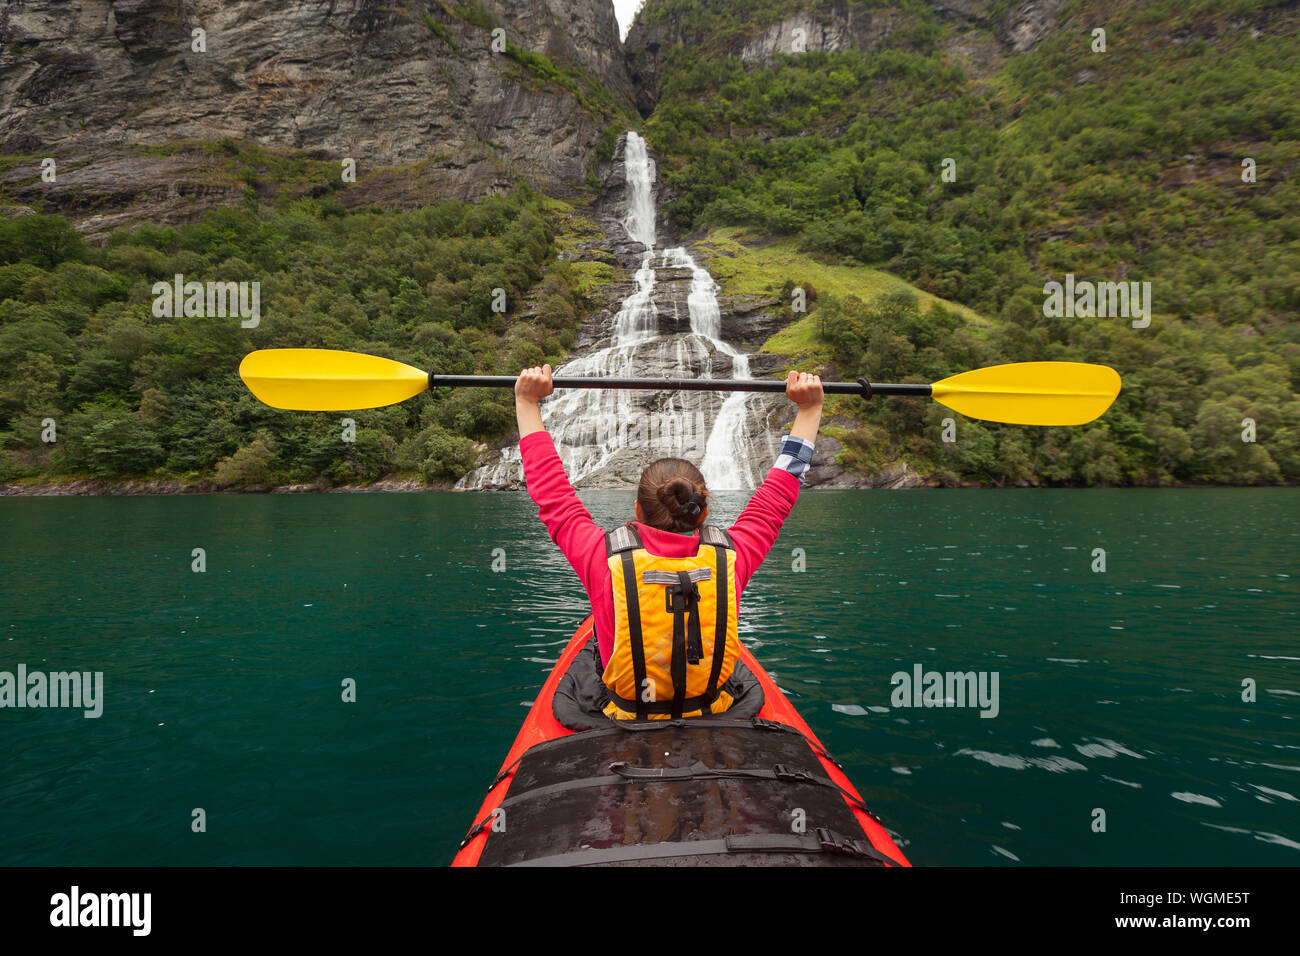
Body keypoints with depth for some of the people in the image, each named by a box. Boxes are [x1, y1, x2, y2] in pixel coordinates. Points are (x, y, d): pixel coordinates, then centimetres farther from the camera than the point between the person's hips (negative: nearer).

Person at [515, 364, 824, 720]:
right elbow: (776, 499, -4)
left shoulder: (607, 561, -23)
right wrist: (809, 407, 6)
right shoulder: (730, 559, -19)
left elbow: (553, 498, -9)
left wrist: (527, 402, -1)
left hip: (624, 725, -1)